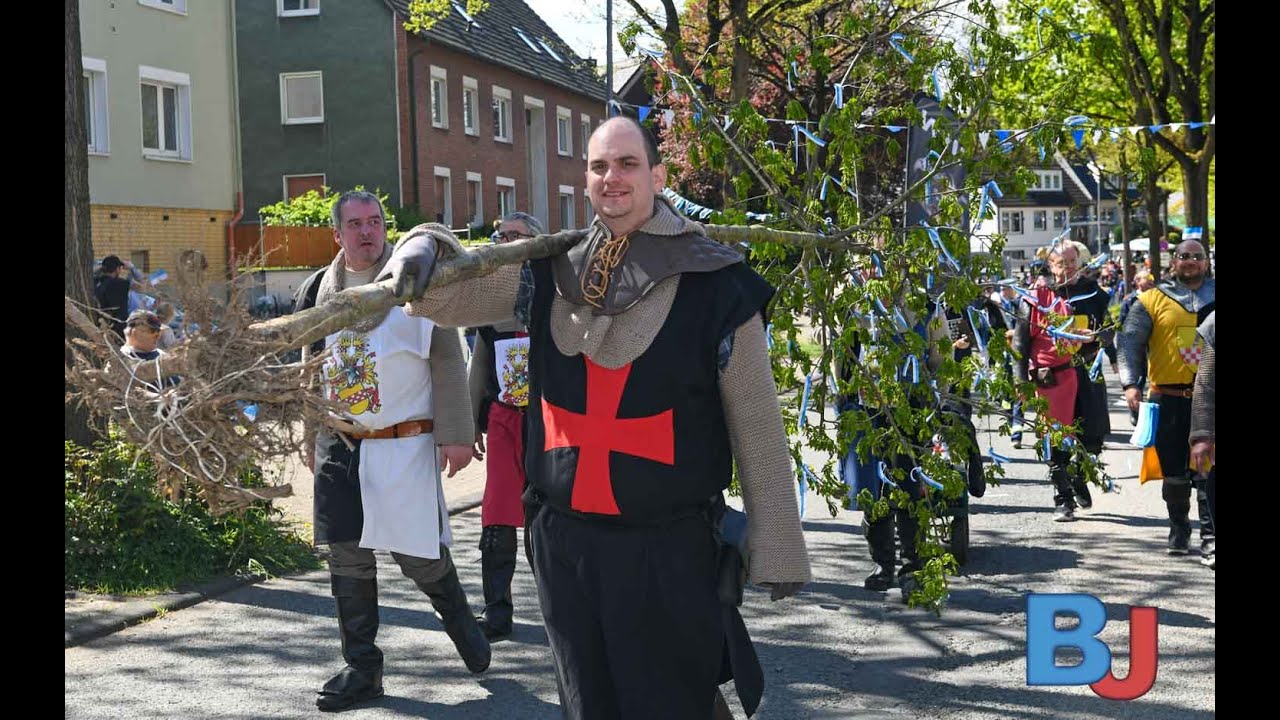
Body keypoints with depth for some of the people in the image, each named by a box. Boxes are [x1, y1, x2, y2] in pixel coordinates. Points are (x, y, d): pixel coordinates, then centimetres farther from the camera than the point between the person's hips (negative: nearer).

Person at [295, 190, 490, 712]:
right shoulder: (318, 291, 9)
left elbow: (446, 362, -7)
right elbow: (311, 370, 17)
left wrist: (455, 434, -13)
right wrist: (311, 438, 16)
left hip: (406, 443, -4)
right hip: (339, 447, 4)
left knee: (419, 555, -2)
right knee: (348, 560, 4)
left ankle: (459, 619, 29)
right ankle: (362, 668, 16)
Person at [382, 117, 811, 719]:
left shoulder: (715, 284, -8)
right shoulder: (549, 274, 5)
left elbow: (757, 429, -5)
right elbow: (450, 298, 8)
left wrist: (776, 552, -4)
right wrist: (423, 251, -16)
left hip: (669, 550, -4)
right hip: (564, 540, 4)